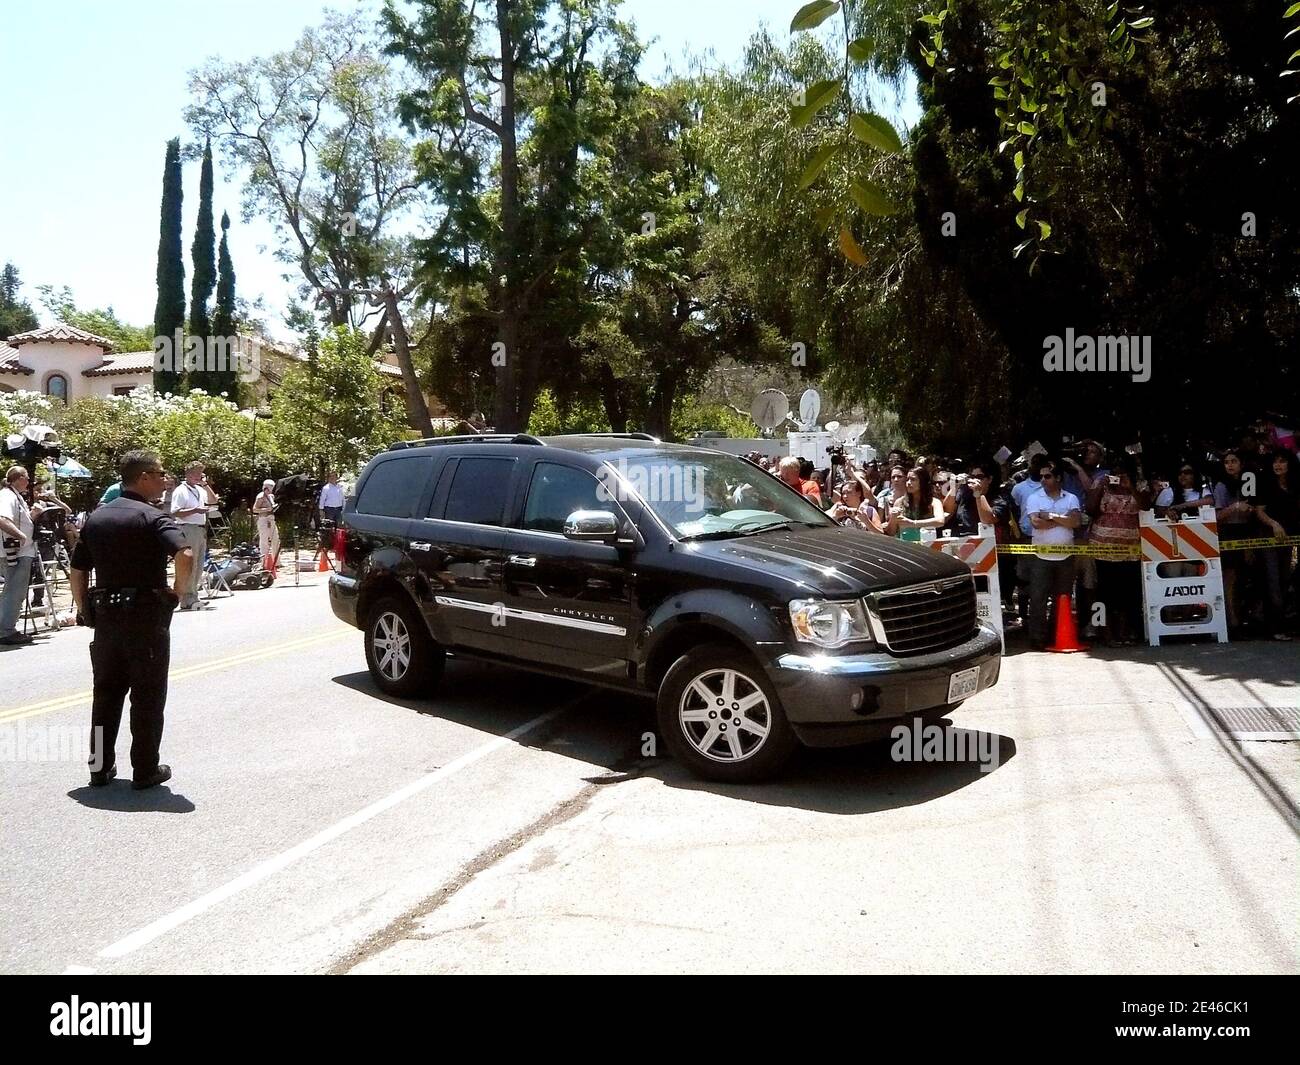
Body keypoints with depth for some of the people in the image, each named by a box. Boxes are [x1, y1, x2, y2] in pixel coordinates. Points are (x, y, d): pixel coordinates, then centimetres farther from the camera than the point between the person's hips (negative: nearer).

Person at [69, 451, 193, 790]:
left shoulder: (96, 518, 10)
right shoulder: (152, 517, -11)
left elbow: (78, 572, 12)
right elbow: (185, 555, -28)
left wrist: (86, 613, 18)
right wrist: (178, 591, -12)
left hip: (105, 616, 6)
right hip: (146, 617, -6)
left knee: (106, 693, 16)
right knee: (147, 696, 4)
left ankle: (100, 766, 22)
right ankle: (146, 770, 10)